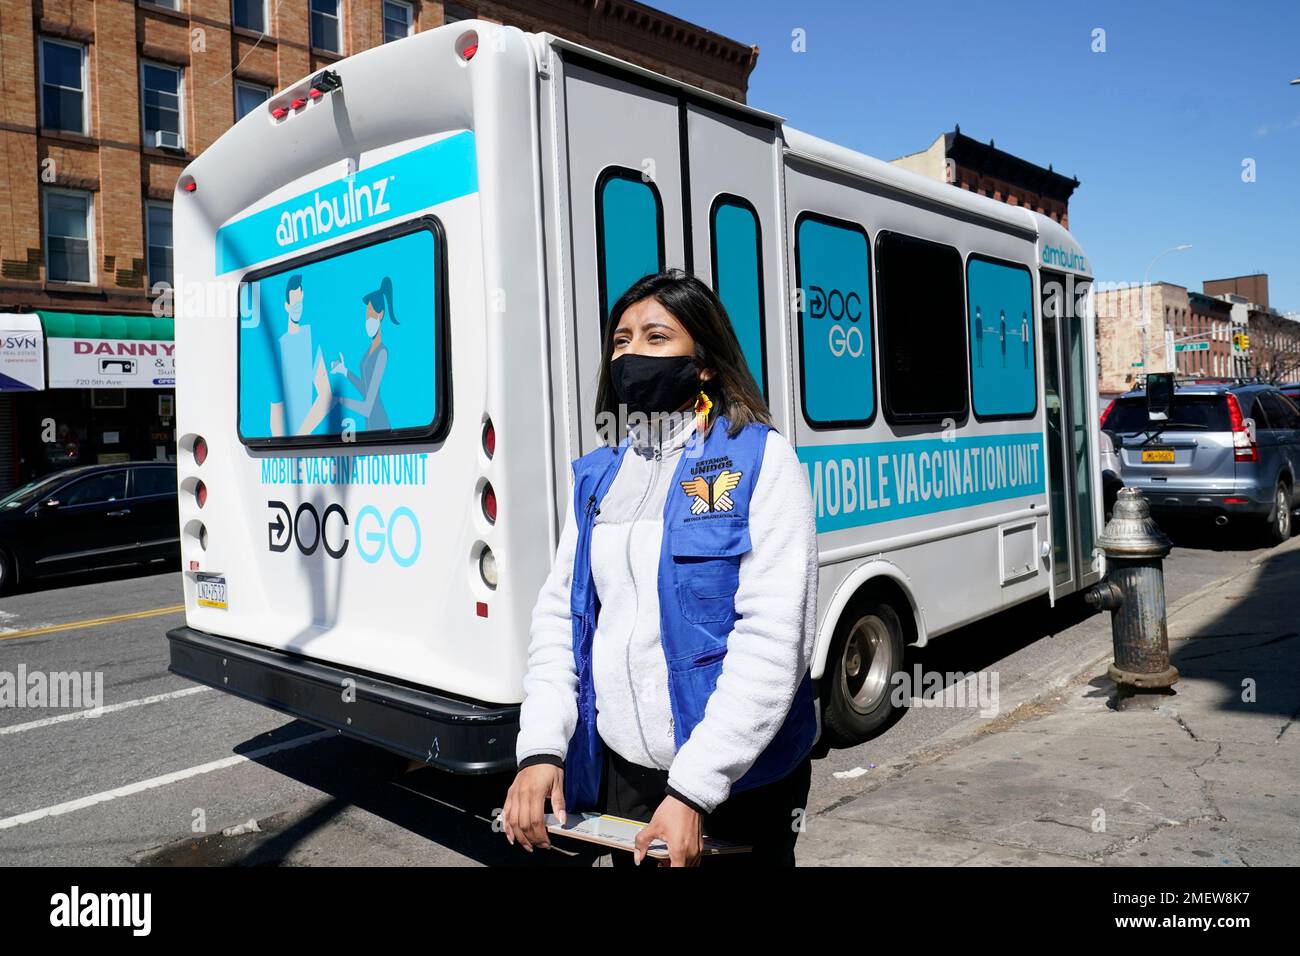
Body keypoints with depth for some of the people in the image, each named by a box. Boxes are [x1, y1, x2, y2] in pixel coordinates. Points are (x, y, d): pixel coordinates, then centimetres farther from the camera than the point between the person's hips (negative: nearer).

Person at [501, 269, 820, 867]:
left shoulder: (759, 461, -11)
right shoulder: (596, 475, 7)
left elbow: (774, 639, -18)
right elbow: (557, 613, 4)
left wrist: (693, 789, -21)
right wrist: (540, 750, -8)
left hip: (739, 784, -5)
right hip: (618, 772, 5)